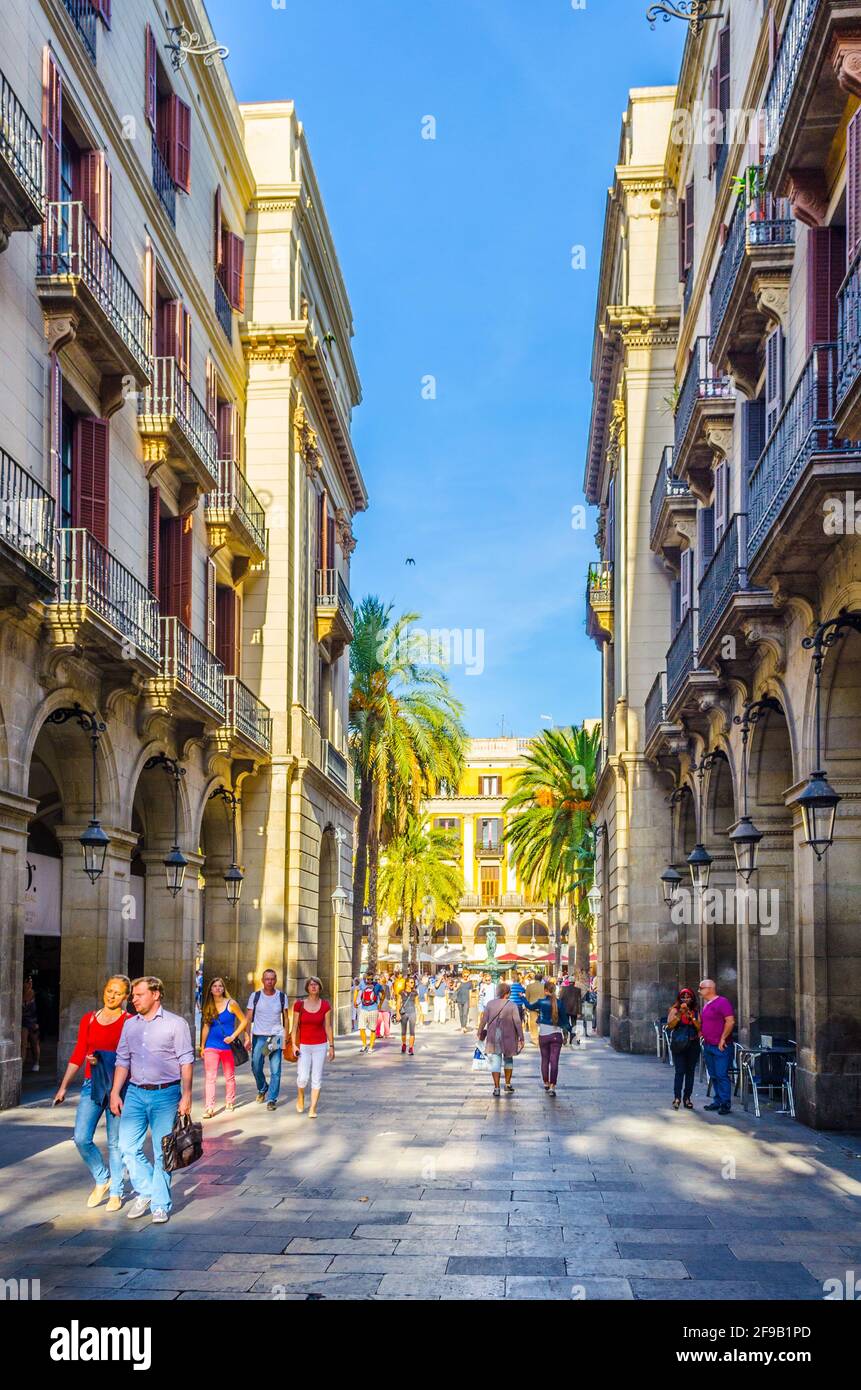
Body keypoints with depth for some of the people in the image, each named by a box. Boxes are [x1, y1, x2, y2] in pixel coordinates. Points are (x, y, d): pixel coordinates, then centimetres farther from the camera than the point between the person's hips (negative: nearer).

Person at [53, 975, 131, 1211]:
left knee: (115, 1142, 2)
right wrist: (63, 1087, 8)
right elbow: (77, 1055, 12)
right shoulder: (89, 1019, 10)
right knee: (81, 1138, -5)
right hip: (91, 1085, 4)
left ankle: (116, 1192, 17)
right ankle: (102, 1179, 19)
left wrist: (104, 1061, -19)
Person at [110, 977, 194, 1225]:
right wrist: (115, 1092, 4)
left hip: (165, 1094, -4)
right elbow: (122, 1061, 13)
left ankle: (160, 1204, 11)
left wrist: (186, 1095, -10)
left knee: (163, 1152, 0)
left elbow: (186, 1061, -4)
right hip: (135, 1093, 4)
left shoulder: (176, 1024, -1)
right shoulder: (130, 1025, 12)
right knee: (127, 1146, -2)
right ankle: (146, 1191, 18)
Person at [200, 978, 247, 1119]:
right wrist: (202, 1046, 11)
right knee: (209, 1077, -7)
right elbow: (206, 1027, 12)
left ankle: (229, 1102, 27)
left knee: (230, 1077, 10)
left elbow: (244, 1021, -3)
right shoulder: (209, 1007, 6)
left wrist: (233, 1036, -12)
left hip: (227, 1046, -2)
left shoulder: (231, 1004, -4)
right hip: (211, 1046, 2)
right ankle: (209, 1108, -9)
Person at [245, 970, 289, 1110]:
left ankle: (272, 1099, 2)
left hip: (276, 1037, 0)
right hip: (258, 1036, 0)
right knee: (256, 1067, 3)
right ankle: (262, 1089, 30)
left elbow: (286, 1019, 8)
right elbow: (248, 1018, 3)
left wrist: (285, 1039, 1)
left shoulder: (282, 997, 5)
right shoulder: (255, 996, 3)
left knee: (275, 1070, -6)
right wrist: (247, 1038, -7)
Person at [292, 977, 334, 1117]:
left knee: (317, 1078, 0)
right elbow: (295, 1026, 1)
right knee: (303, 1078, -7)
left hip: (320, 1046, 1)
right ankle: (300, 1097, 25)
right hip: (303, 1046, -1)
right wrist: (294, 1045, -6)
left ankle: (313, 1109, 8)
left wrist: (331, 1046, 2)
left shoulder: (325, 1005, -1)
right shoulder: (299, 1004, -2)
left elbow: (328, 1026, 3)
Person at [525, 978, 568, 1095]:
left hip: (543, 1035, 0)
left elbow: (530, 1007, 13)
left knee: (545, 1060, 17)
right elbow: (564, 1019, 0)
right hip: (556, 1035, 0)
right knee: (554, 1061, -2)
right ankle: (552, 1087, -10)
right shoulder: (559, 1003, -6)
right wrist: (565, 1032, 15)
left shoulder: (541, 1002, -5)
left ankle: (546, 1083, 28)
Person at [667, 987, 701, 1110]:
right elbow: (670, 1025, -8)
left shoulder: (696, 1011, 11)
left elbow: (700, 1027, 1)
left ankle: (687, 1098, 10)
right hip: (679, 1045, -3)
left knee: (690, 1071, 4)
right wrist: (680, 1013, -16)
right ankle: (677, 1098, -12)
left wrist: (691, 1017, -11)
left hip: (693, 1044, 3)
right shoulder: (675, 1010, 4)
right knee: (680, 1071, -11)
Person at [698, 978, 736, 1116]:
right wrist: (701, 1033, 12)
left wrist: (723, 1039, -18)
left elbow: (730, 1021, -19)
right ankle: (718, 1101, 20)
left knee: (722, 1075, -8)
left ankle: (726, 1104, -4)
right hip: (708, 1046, 9)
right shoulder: (705, 1004, 16)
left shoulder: (722, 1002, -12)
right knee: (714, 1076, 13)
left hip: (720, 1047, -9)